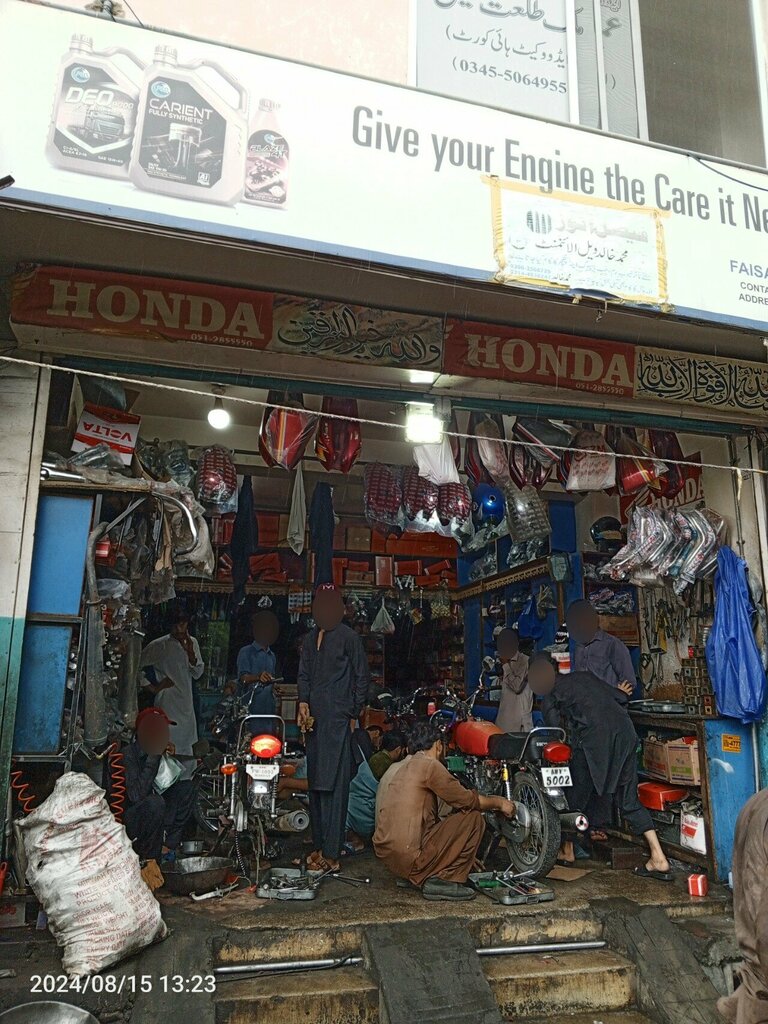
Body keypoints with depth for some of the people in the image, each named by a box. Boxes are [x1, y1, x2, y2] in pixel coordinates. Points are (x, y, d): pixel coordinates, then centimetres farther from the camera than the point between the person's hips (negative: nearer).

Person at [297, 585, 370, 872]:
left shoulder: (349, 637, -4)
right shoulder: (311, 637, 13)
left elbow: (362, 677, -1)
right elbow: (304, 673, 17)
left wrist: (354, 714, -3)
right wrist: (303, 702, 2)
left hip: (338, 719, -6)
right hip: (315, 719, 7)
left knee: (333, 784, -6)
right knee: (315, 783, 11)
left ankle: (330, 853, 0)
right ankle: (320, 846, 22)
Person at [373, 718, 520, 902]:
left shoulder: (403, 766, 21)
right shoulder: (430, 765, -8)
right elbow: (468, 800, -5)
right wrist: (499, 802, 14)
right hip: (409, 855, -9)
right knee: (474, 817, -1)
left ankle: (419, 877, 14)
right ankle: (443, 880, -3)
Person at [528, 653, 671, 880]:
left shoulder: (552, 693, 11)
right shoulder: (585, 676, 26)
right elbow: (621, 697, 22)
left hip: (593, 736, -5)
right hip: (624, 731, 6)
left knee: (575, 795, 14)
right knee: (630, 800, 13)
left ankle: (567, 852, 28)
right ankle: (659, 859, 6)